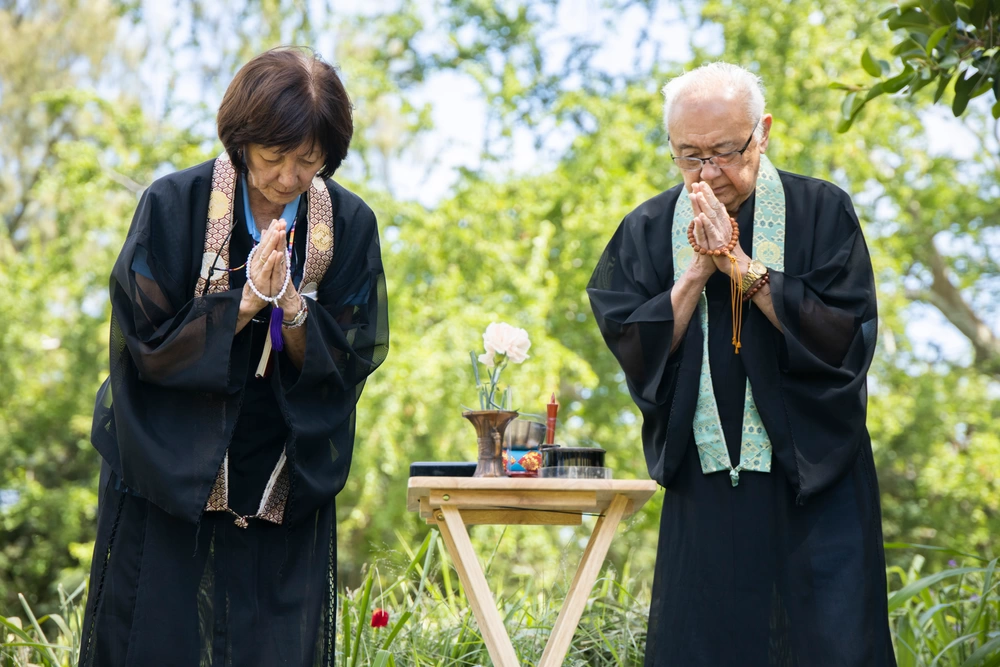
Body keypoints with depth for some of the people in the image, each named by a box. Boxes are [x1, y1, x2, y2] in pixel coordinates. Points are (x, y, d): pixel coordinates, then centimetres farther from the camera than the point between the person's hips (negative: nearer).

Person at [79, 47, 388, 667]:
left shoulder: (350, 225, -3)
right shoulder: (174, 205, -10)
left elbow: (352, 360, -5)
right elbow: (144, 342, -12)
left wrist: (291, 306, -23)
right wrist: (244, 301, -23)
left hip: (284, 493, 2)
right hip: (169, 477, -2)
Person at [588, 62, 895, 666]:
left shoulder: (822, 212, -2)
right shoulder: (648, 231, 5)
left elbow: (846, 336, -13)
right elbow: (635, 353, -3)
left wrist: (739, 265, -16)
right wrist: (697, 270, -13)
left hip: (813, 483, -2)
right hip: (705, 488, 2)